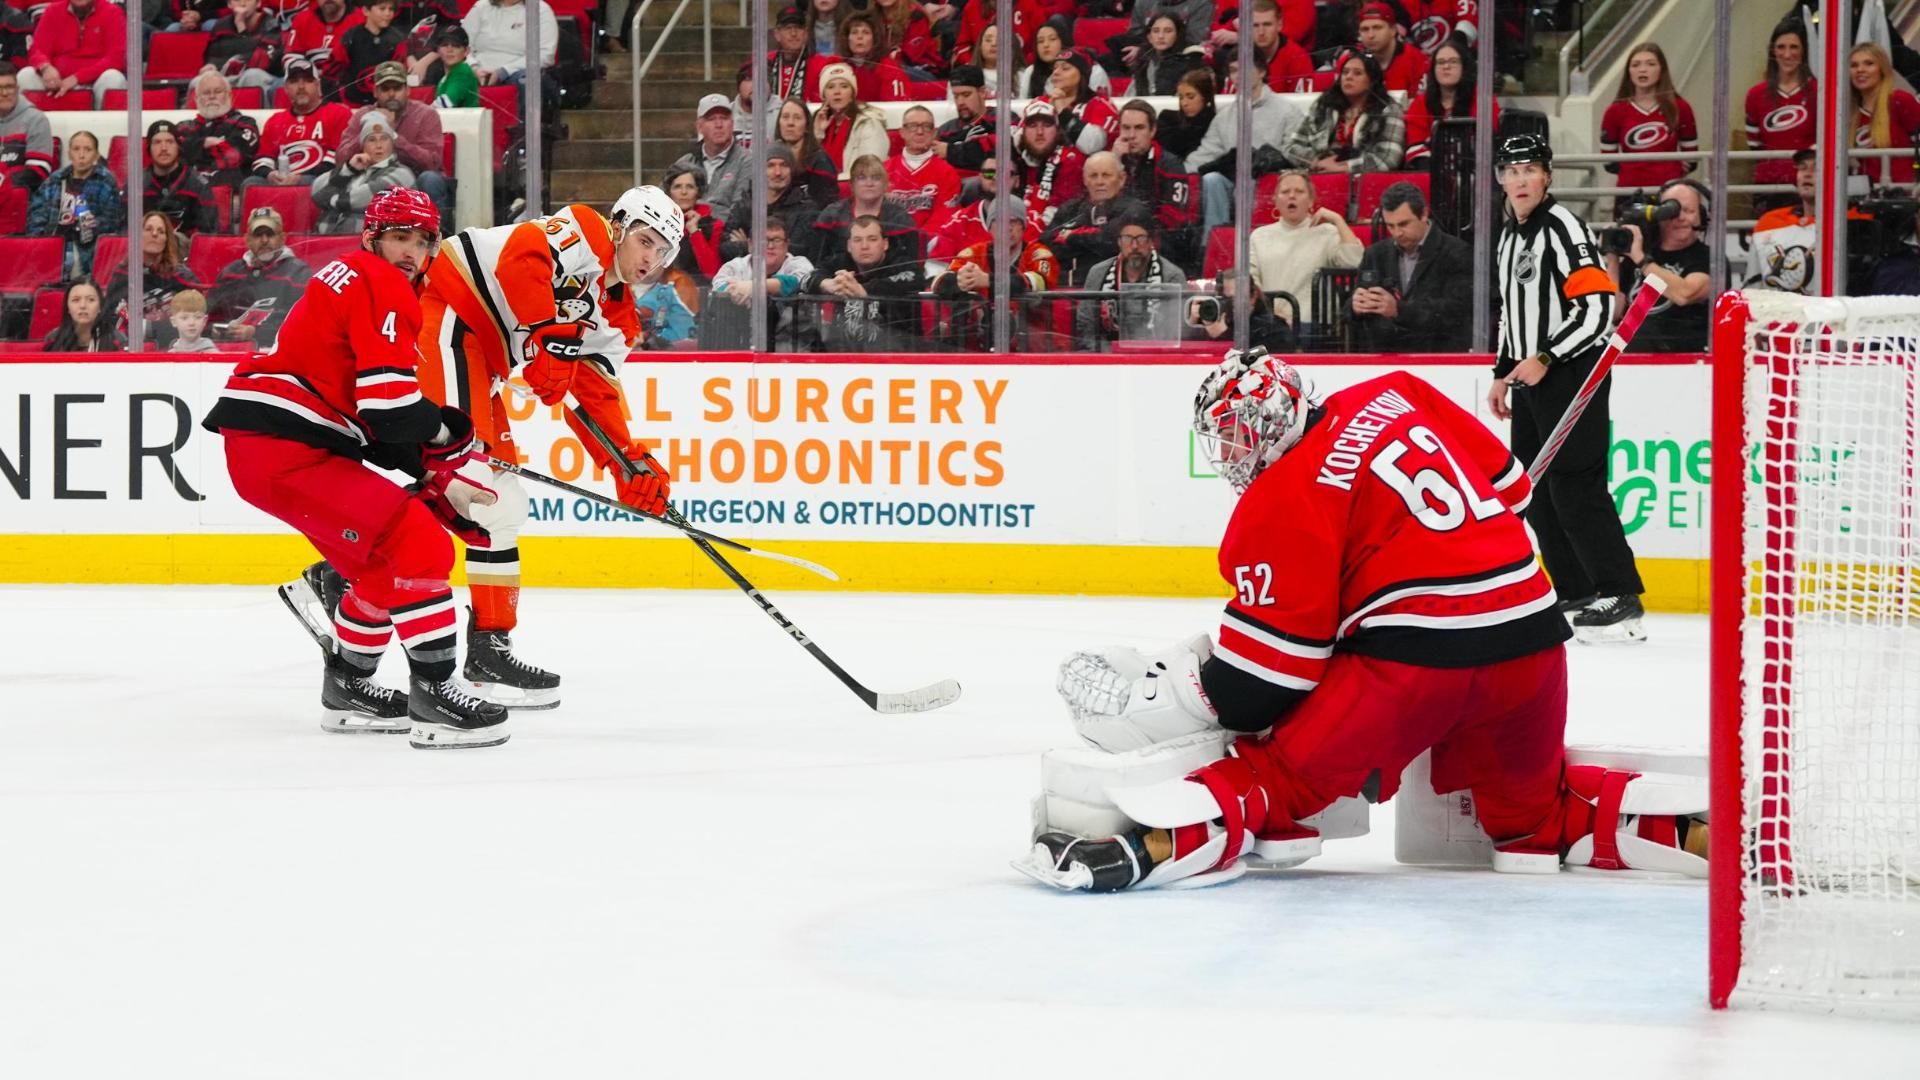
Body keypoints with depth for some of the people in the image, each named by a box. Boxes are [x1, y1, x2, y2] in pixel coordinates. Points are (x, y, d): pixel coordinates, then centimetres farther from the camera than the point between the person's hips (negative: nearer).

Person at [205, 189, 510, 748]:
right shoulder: (381, 286, -8)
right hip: (280, 446, -11)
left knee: (383, 560, 23)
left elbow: (372, 417, 21)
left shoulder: (352, 282, 24)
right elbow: (390, 403, -19)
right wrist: (452, 436, -1)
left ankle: (347, 688, 34)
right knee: (418, 544, -14)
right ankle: (433, 695, -14)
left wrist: (432, 465, 12)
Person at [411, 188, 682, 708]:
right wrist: (545, 336, -27)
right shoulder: (584, 233, -6)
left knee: (501, 499, 9)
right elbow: (521, 257, -24)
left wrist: (631, 465, 1)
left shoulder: (617, 322, 18)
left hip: (479, 355, 10)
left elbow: (594, 399, 14)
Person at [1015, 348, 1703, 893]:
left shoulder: (1285, 502, -6)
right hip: (1531, 641, 7)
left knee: (1285, 767, -2)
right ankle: (1693, 826, 14)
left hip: (1415, 655, -7)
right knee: (1535, 813, 26)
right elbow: (1505, 483, 21)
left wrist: (1176, 697, 5)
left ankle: (1157, 842, -25)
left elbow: (1273, 660, -6)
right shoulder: (1398, 396, 11)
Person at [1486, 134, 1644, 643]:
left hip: (1573, 373, -9)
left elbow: (1597, 306, -19)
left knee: (1575, 487, -14)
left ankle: (1620, 599, -12)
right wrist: (1504, 373, 21)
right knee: (1537, 494, 9)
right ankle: (1574, 598, 16)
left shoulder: (1563, 227, -11)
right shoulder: (1509, 237, 17)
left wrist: (1545, 360, -20)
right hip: (1530, 377, 9)